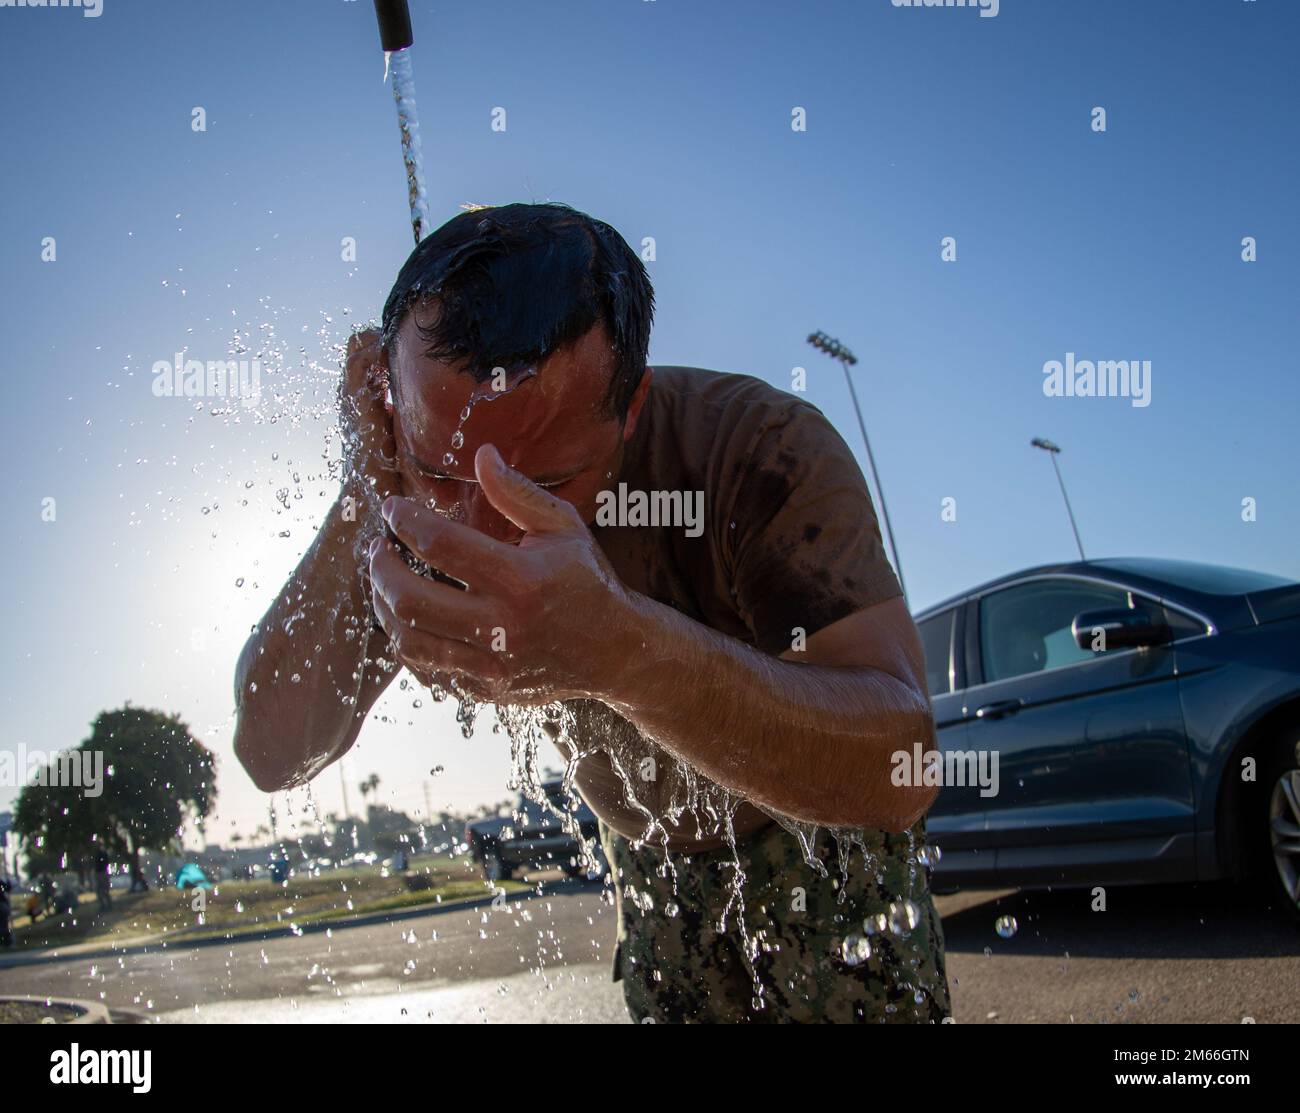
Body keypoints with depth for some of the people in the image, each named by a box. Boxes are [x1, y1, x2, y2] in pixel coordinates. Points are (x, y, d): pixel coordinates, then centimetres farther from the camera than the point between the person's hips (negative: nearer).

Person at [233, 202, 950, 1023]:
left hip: (829, 840, -2)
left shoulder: (763, 447, -33)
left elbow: (897, 770, -44)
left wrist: (616, 647, -60)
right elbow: (273, 756, -24)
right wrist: (366, 501, -35)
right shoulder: (424, 499, -21)